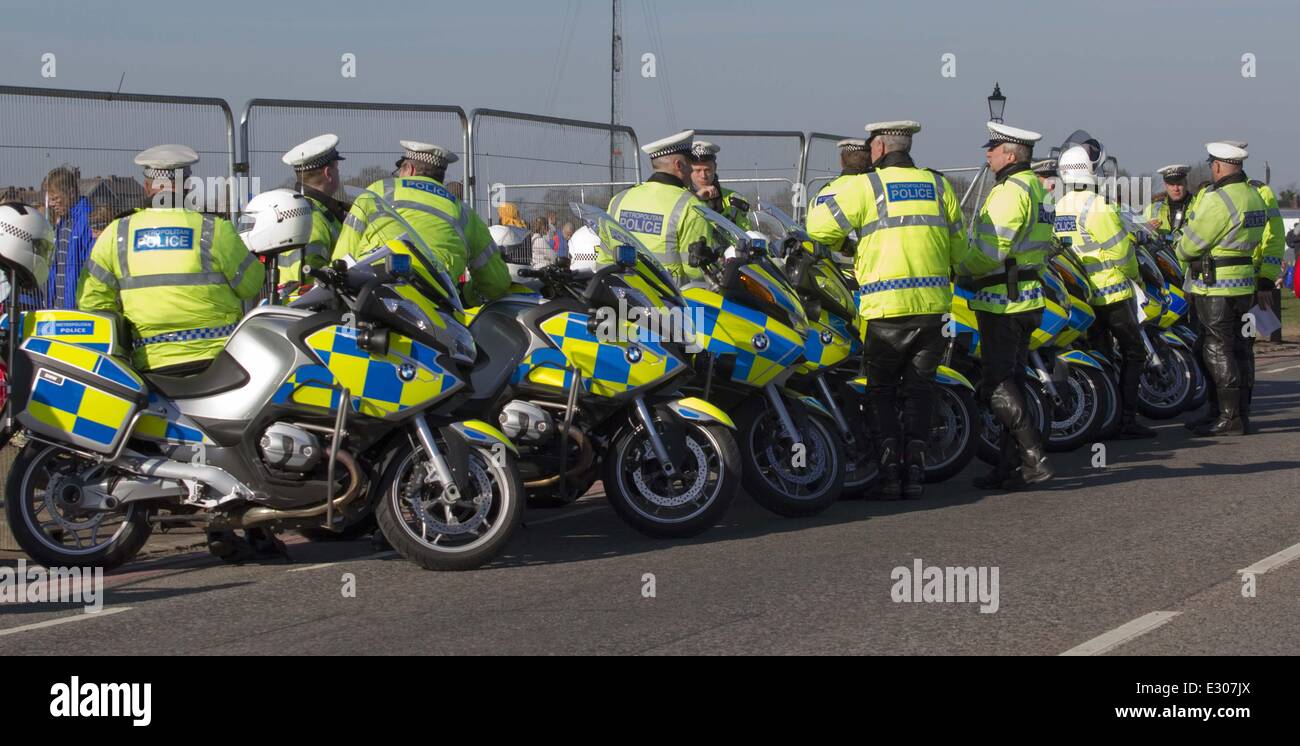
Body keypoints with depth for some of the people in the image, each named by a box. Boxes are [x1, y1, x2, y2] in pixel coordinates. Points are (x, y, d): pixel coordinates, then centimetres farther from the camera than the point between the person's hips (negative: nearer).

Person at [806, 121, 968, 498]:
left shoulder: (865, 186, -3)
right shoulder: (939, 185, 9)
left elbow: (819, 227, -1)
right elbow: (959, 249, 14)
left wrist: (844, 244, 19)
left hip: (885, 307, -3)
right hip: (932, 304, 3)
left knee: (881, 389, 11)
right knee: (918, 388, 13)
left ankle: (889, 453, -5)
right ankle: (915, 461, 3)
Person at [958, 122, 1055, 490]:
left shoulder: (1010, 190, -15)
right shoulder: (1036, 187, 17)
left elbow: (990, 250, -21)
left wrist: (960, 270, -5)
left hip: (1003, 301, -10)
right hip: (1027, 298, 10)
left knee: (996, 386, -9)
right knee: (1009, 383, 13)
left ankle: (1034, 458, -13)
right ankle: (1010, 466, 15)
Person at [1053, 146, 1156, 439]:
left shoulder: (1057, 208, 5)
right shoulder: (1098, 206, -17)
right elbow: (1120, 248, -14)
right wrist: (1134, 274, 4)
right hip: (1110, 292, -7)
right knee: (1133, 353, 2)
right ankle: (1127, 421, -4)